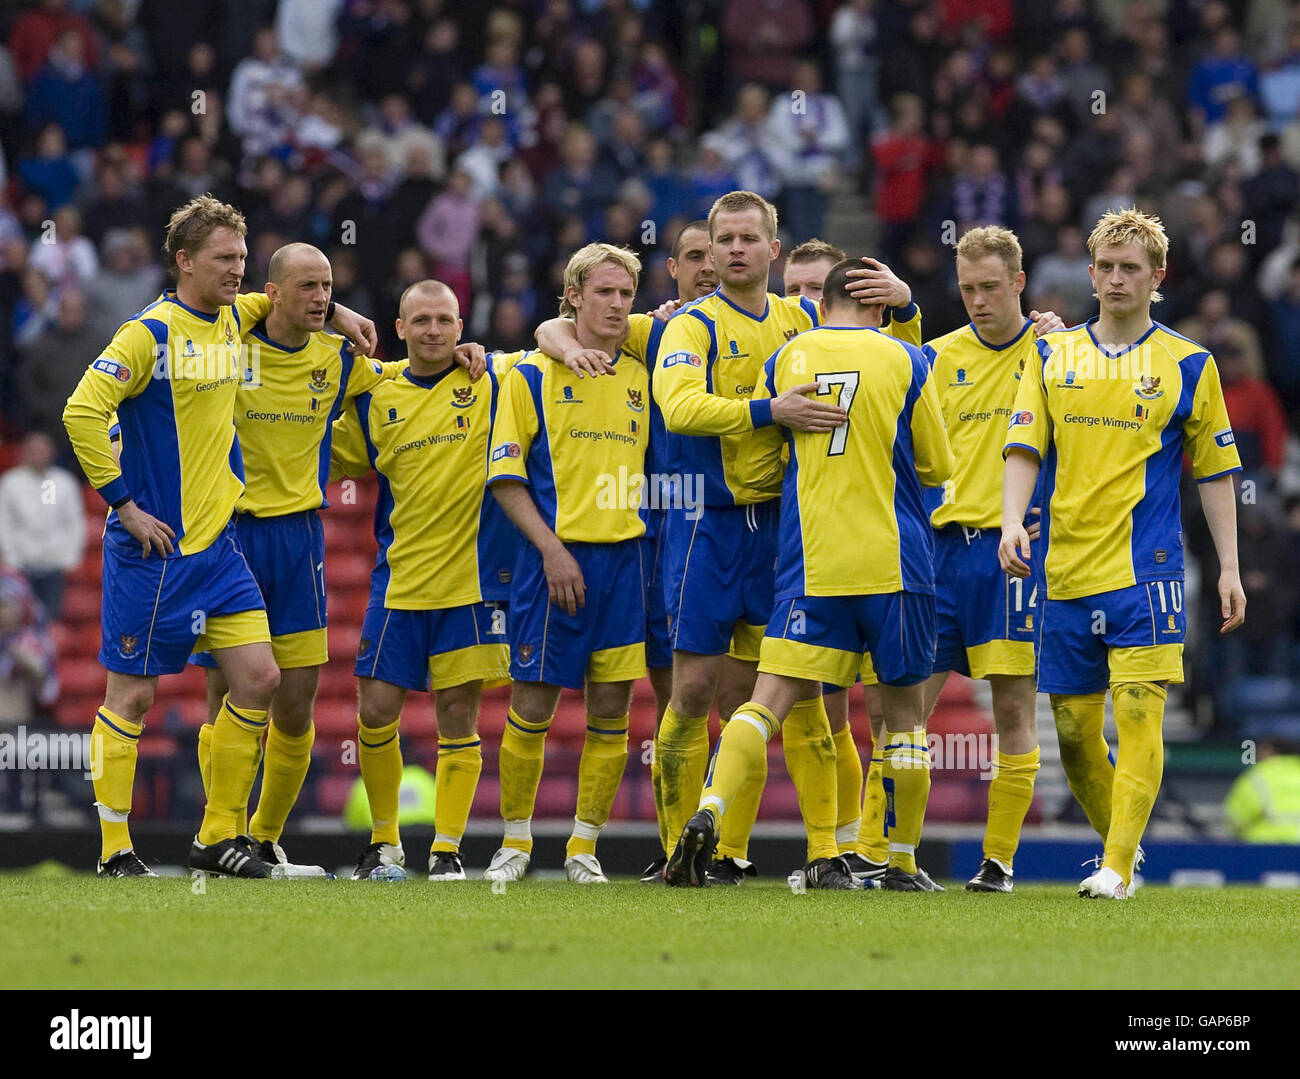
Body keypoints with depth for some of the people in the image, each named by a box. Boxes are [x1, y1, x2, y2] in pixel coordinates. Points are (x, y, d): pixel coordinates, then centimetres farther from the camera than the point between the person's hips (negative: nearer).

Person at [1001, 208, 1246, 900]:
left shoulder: (1188, 365, 5)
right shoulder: (1052, 356, 10)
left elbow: (1215, 471, 9)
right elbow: (1024, 447, 4)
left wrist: (1229, 567, 4)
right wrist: (1013, 522, -14)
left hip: (1145, 568, -3)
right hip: (1066, 571, 3)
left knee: (1138, 716, -14)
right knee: (1073, 731, 6)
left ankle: (1117, 868, -14)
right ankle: (1119, 841, 27)